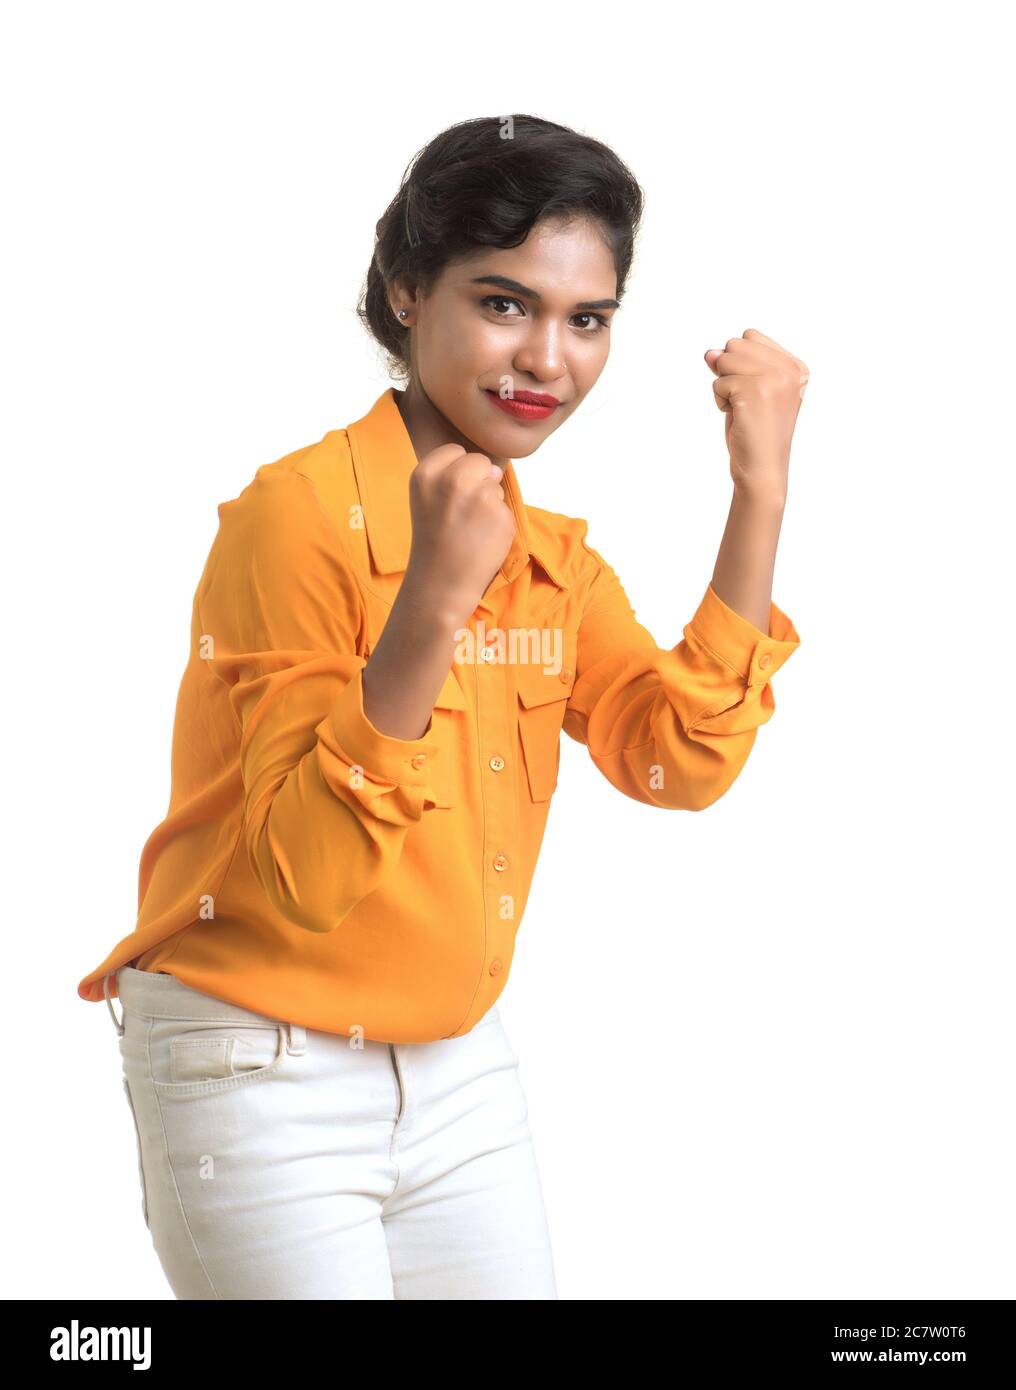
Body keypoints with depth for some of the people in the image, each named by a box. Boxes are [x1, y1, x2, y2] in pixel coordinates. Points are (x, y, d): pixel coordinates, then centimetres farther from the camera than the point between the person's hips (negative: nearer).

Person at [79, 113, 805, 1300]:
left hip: (459, 1069, 7)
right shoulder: (298, 513, -18)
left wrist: (759, 492, -10)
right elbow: (307, 875, -23)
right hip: (263, 1073, -6)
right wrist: (434, 603, -34)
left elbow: (679, 762, -8)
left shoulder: (554, 550, 5)